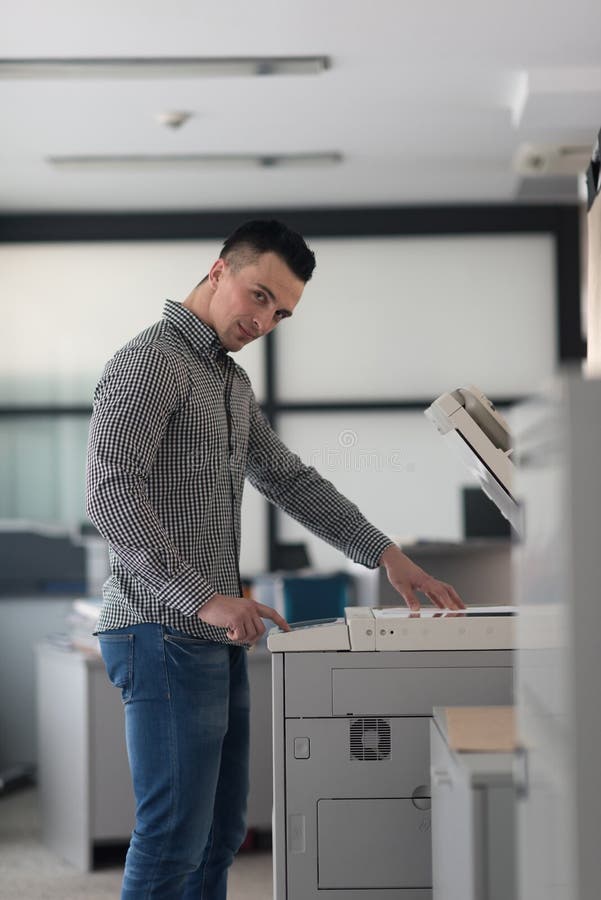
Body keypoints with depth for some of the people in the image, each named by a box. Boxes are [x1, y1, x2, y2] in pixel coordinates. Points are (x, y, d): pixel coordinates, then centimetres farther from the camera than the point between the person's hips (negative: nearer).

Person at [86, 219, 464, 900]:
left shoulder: (232, 382, 20)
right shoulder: (150, 360, -11)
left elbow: (290, 480, 23)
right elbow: (110, 493, -21)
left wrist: (385, 555, 14)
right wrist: (205, 598, -24)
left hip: (216, 640, 10)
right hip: (165, 634, -10)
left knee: (220, 831, 12)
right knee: (173, 838, -9)